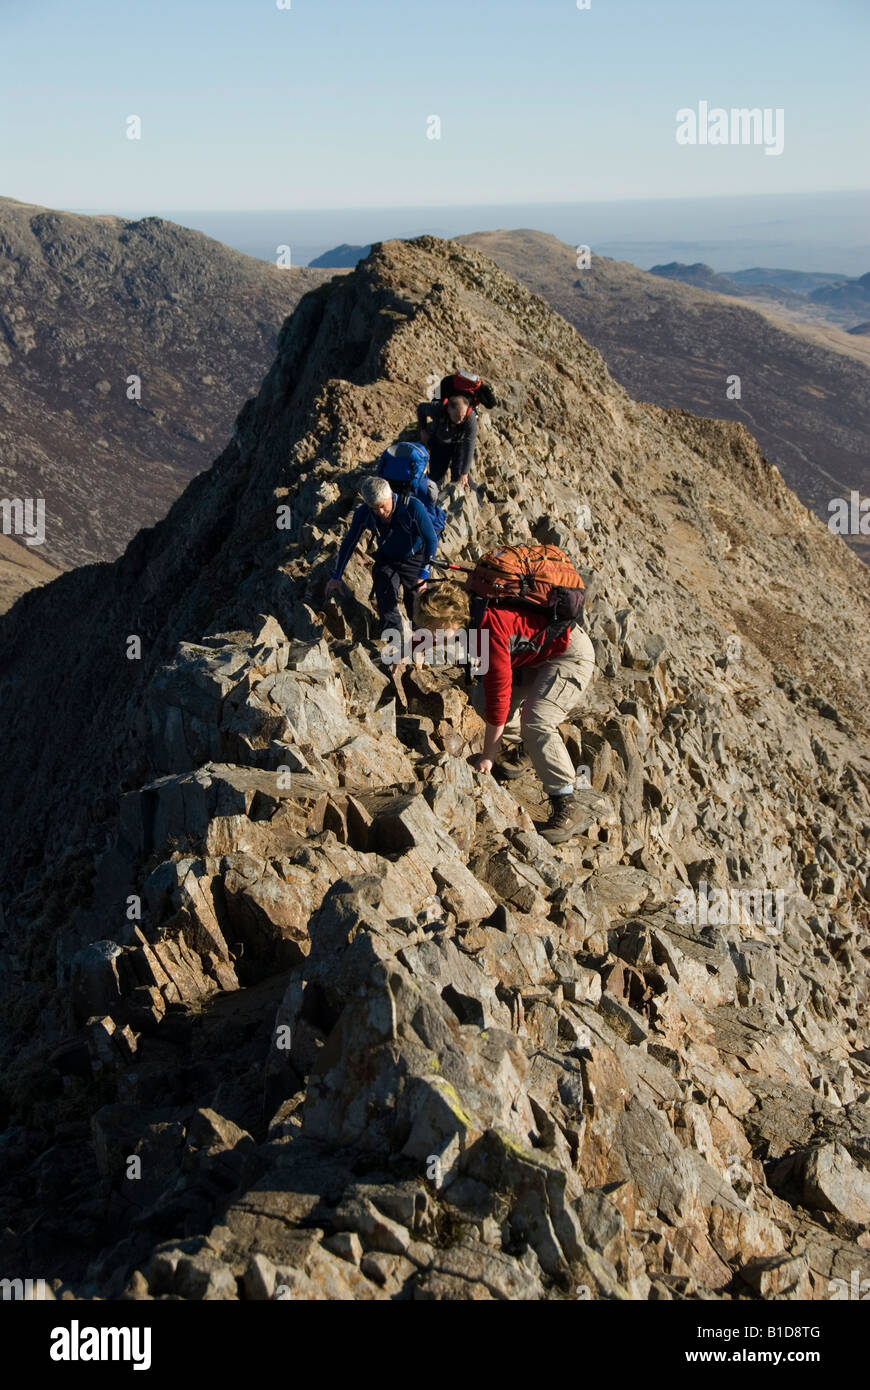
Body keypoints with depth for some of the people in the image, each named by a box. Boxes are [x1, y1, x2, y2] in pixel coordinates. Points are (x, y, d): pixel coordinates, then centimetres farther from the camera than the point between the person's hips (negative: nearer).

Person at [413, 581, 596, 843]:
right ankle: (523, 751, 21)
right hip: (534, 654, 10)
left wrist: (487, 755, -25)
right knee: (481, 699, 0)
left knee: (536, 721, -26)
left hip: (572, 654, -10)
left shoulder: (490, 628, -34)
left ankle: (566, 803, -17)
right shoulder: (469, 618, -8)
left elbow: (499, 693, -31)